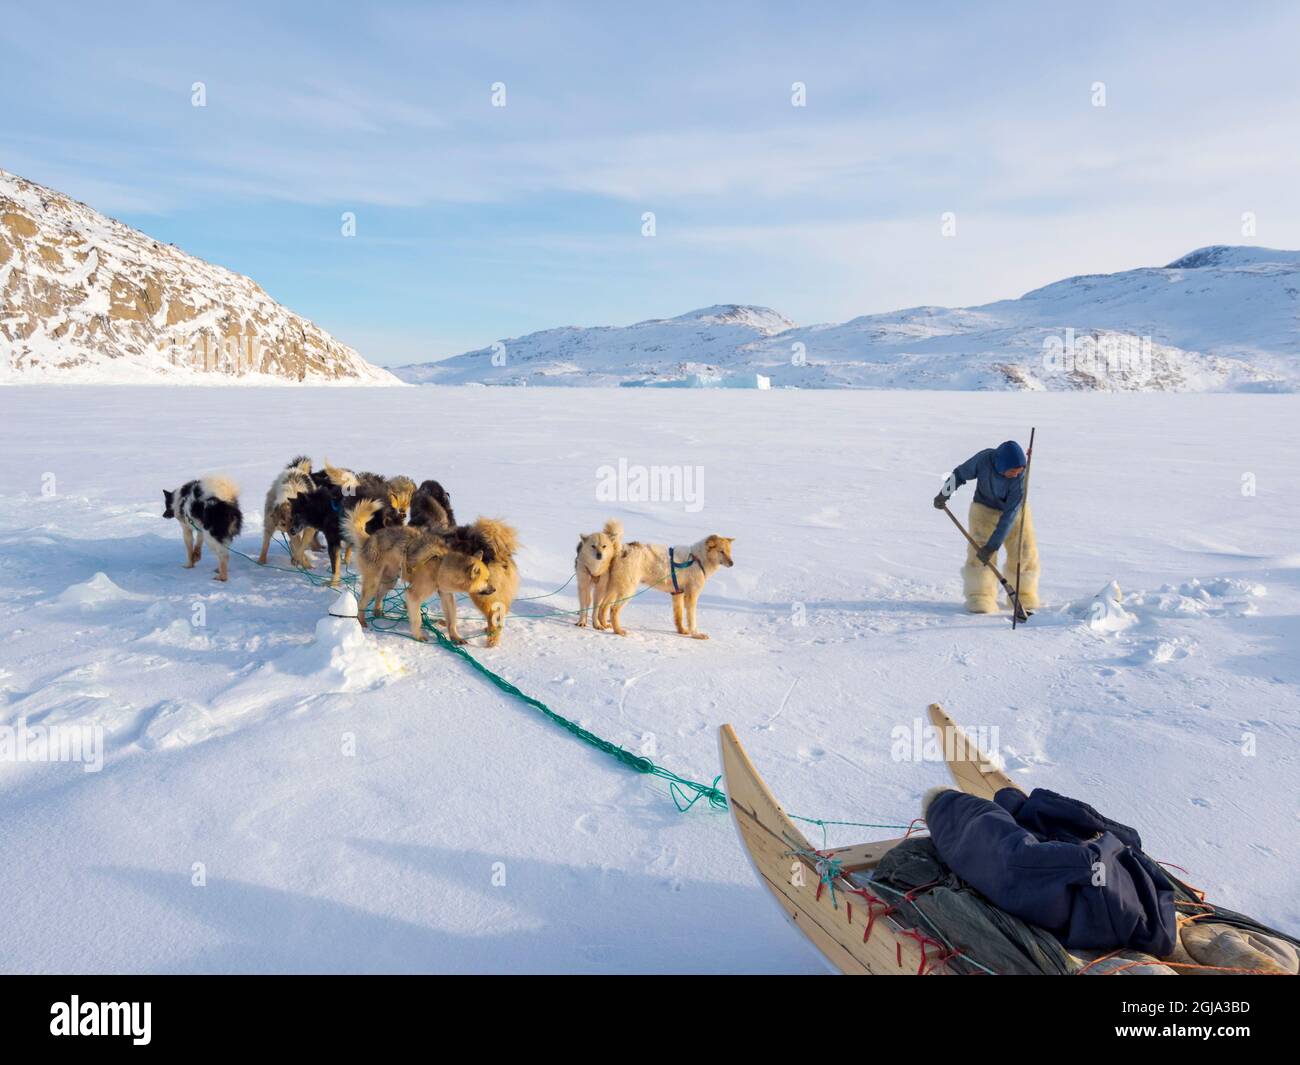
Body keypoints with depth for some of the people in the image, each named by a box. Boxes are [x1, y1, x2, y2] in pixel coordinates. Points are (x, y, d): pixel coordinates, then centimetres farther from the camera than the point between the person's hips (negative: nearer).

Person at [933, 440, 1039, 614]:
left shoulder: (1021, 477, -33)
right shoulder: (984, 459, -30)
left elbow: (1009, 516, -34)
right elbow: (961, 473, -9)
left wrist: (992, 546, -36)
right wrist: (943, 495, -3)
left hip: (1015, 510, 0)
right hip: (985, 507, 0)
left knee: (1025, 552, -7)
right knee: (978, 550, -14)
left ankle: (1024, 596, 13)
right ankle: (981, 597, -6)